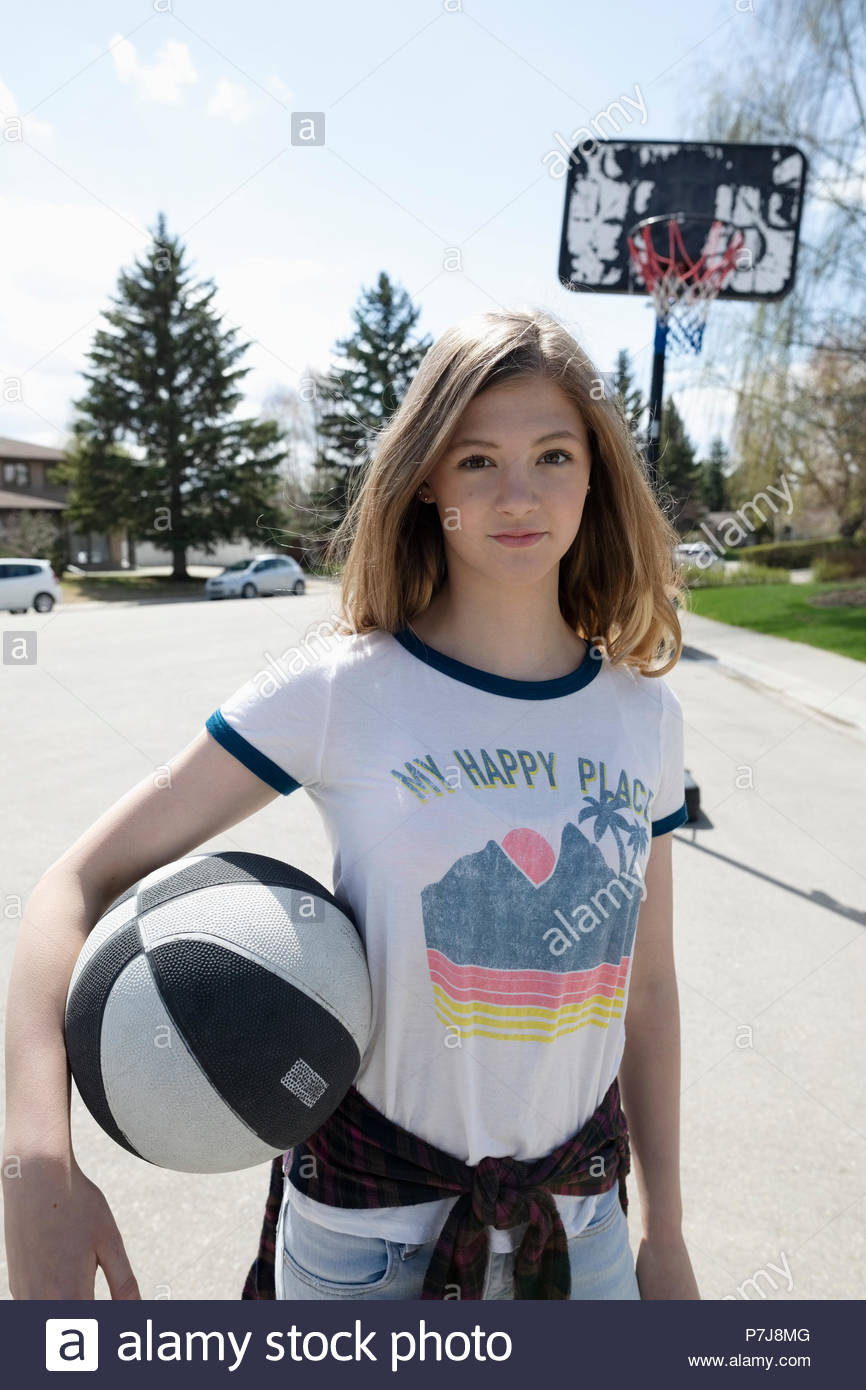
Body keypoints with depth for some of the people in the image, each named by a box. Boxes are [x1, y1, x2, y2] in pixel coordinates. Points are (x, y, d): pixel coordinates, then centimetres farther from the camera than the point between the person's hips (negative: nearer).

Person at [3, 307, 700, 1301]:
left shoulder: (644, 715, -6)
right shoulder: (337, 689, -17)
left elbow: (647, 987, 2)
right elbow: (82, 882, -14)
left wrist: (665, 1233, 9)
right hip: (365, 1223, -2)